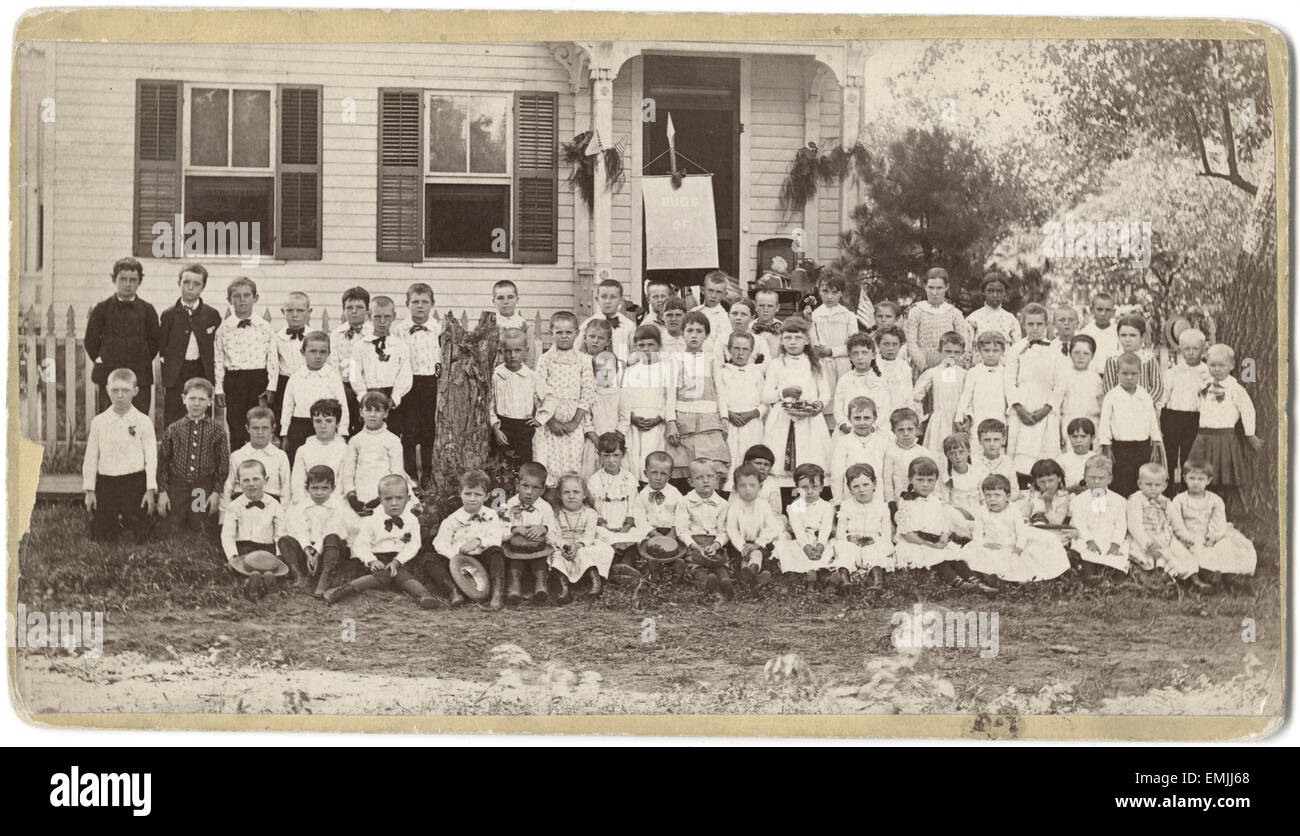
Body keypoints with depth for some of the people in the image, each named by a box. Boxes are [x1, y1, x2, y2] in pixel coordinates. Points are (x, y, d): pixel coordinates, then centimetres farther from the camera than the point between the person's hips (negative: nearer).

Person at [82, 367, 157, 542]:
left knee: (140, 537, 0)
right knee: (100, 537, 3)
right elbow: (91, 457, 6)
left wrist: (150, 490, -6)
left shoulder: (143, 422, -1)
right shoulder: (98, 422, 3)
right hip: (105, 482, 1)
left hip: (134, 482, -1)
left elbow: (151, 456, -1)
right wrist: (89, 490, 3)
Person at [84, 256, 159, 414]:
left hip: (140, 379, 0)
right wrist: (100, 360, 7)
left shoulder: (147, 310, 5)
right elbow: (90, 341, 10)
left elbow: (154, 342, 10)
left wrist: (141, 363, 6)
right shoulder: (102, 309, 4)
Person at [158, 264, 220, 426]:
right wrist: (167, 375, -1)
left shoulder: (212, 315, 7)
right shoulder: (169, 315, 7)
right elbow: (162, 348, 8)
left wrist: (213, 379, 0)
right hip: (176, 376, 0)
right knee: (173, 427, -3)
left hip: (202, 374, 0)